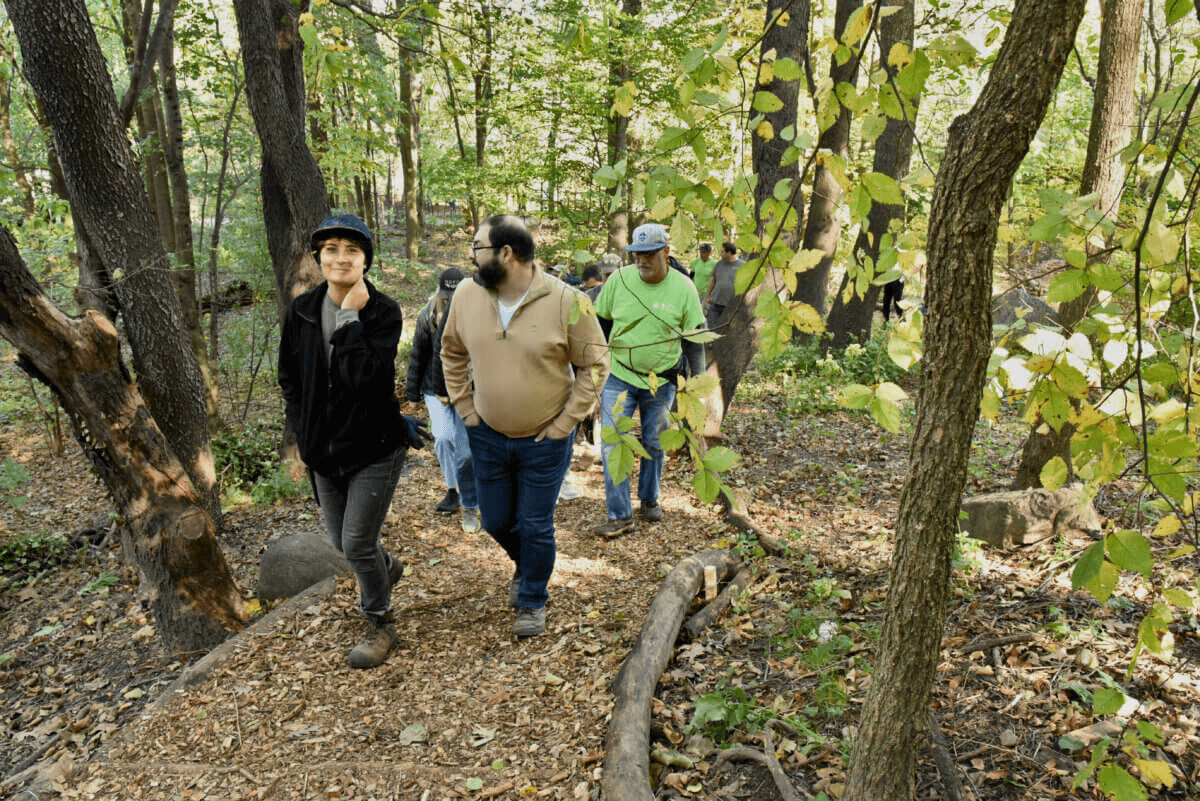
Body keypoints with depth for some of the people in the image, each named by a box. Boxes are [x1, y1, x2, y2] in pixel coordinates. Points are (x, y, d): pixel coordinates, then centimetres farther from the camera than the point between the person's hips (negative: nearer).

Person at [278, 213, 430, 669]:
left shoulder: (383, 312, -14)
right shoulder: (301, 311, -1)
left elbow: (363, 377, -28)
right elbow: (289, 379, 9)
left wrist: (350, 317, -25)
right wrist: (305, 435, 5)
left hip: (375, 445, -5)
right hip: (324, 448, 5)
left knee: (357, 543, -3)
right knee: (341, 542, 17)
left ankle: (380, 624, 22)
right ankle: (387, 569, 51)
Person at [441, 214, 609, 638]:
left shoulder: (566, 301, -19)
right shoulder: (467, 294, -7)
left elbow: (594, 366, -10)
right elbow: (452, 353, 9)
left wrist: (563, 424, -11)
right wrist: (465, 408, 3)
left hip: (545, 441, -4)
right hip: (487, 436, 4)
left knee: (536, 527, 6)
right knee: (496, 520, 17)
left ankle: (533, 602, 32)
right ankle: (525, 566, 50)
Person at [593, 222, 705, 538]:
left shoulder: (683, 288, -7)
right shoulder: (618, 280, -7)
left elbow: (693, 337, 1)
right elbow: (601, 324, 5)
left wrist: (698, 376, -6)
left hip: (662, 379, 0)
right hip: (619, 377, 0)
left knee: (654, 442, 14)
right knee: (612, 444, -5)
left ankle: (649, 499, 36)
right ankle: (620, 515, 4)